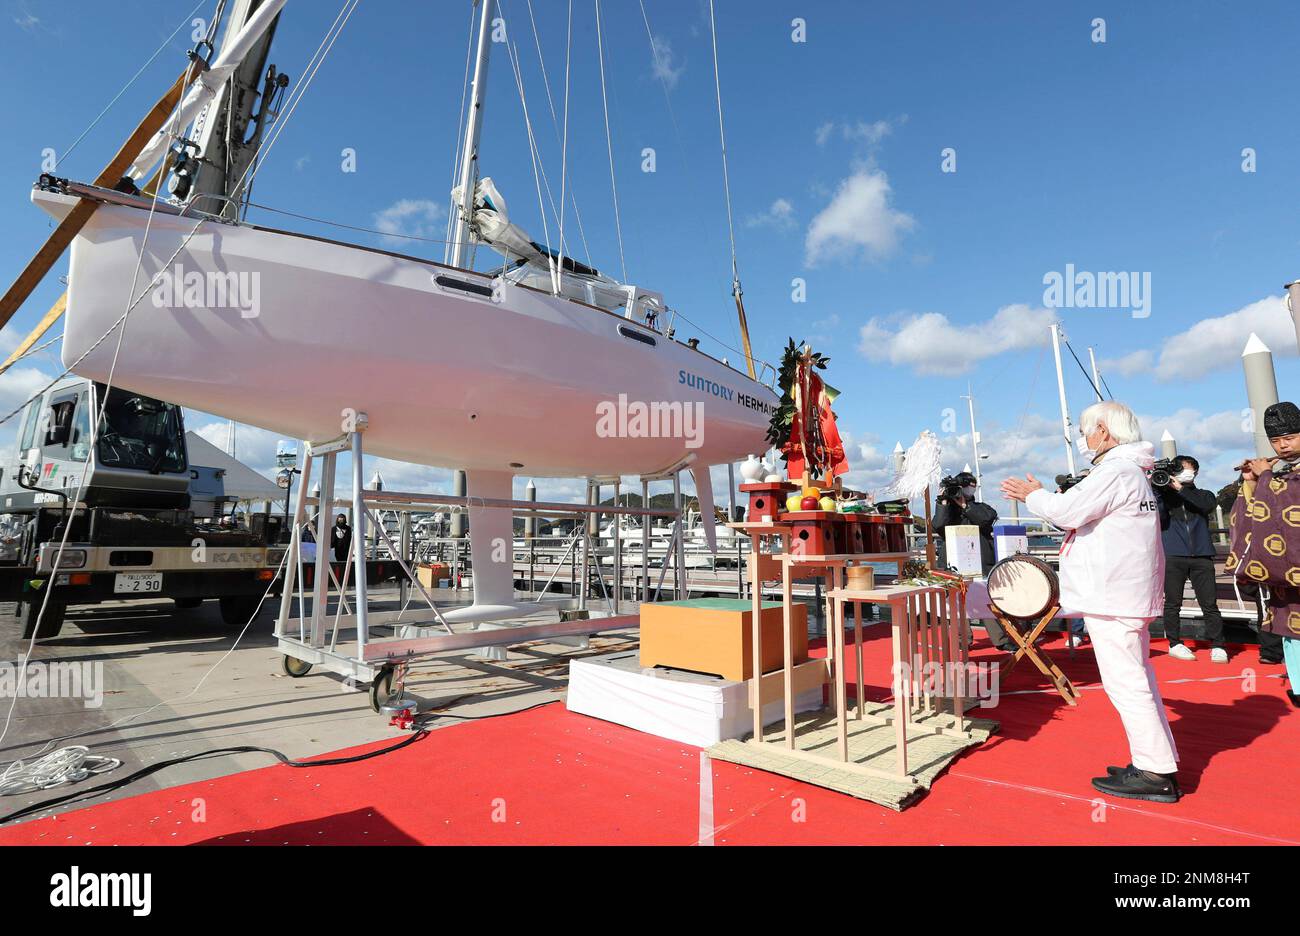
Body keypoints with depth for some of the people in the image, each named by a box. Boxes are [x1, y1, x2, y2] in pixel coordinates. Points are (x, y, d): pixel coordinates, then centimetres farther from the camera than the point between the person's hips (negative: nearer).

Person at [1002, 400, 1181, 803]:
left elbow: (1067, 511, -20)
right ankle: (1158, 764, 23)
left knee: (1125, 681, -5)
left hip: (1112, 597, -11)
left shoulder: (1116, 471, -14)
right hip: (1130, 595, 11)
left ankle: (1156, 774, 2)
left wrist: (1034, 495, -6)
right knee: (1137, 677, 15)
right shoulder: (1132, 473, 19)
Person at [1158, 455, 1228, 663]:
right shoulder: (1164, 494, 8)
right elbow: (1158, 518, -7)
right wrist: (1158, 489, -14)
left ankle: (1217, 646, 9)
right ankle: (1175, 644, 13)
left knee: (1209, 603, 0)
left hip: (1201, 556, 2)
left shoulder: (1203, 495, 14)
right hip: (1173, 556, -1)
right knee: (1173, 603, 4)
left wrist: (1181, 488, -11)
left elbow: (1207, 505, -9)